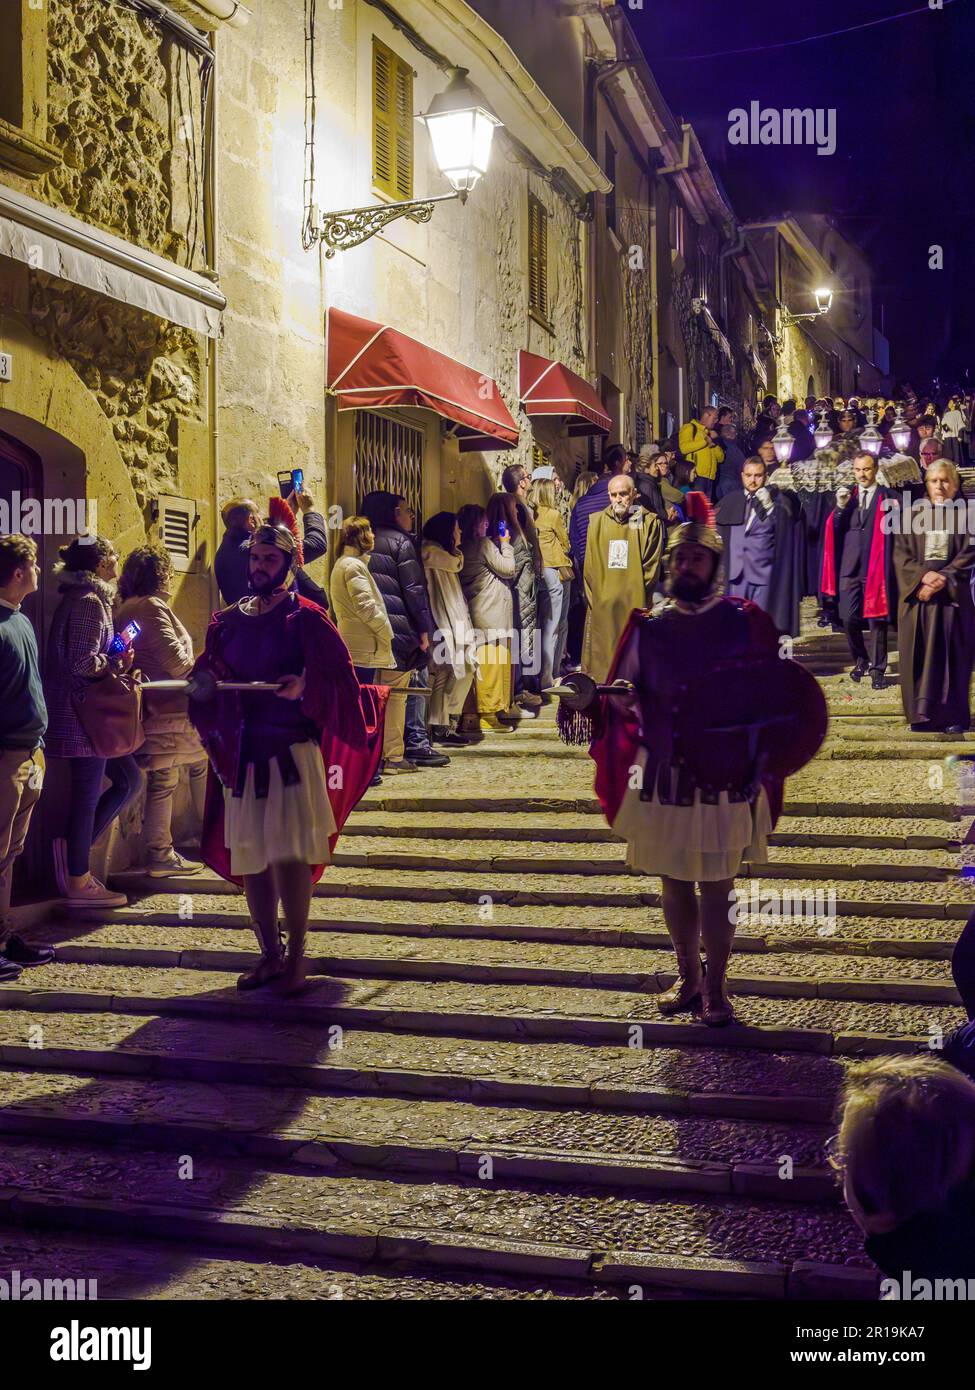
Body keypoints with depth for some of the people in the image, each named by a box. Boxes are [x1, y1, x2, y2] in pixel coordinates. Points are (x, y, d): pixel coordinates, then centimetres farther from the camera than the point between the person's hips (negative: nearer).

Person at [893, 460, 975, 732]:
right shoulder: (913, 515, 11)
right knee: (920, 655, -2)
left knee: (952, 655, -3)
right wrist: (924, 576, -14)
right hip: (917, 594, 1)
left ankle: (953, 715, 1)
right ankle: (922, 714, 1)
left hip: (953, 595, -1)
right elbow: (901, 553, 2)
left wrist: (943, 578, -15)